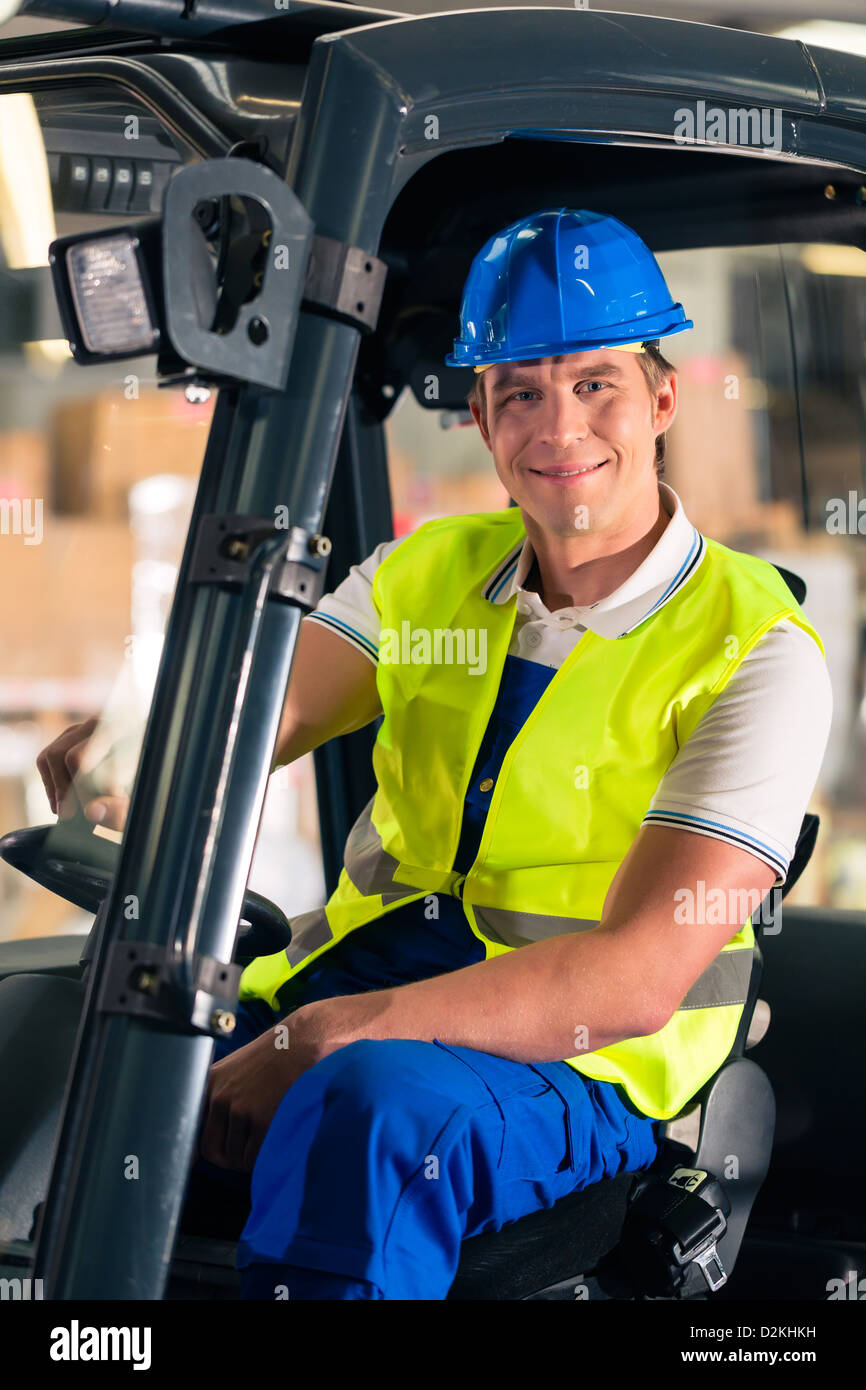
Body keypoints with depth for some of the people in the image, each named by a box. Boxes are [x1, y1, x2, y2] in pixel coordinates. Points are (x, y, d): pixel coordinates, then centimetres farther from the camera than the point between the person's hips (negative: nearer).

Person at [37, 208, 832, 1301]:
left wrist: (329, 1038, -26)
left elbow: (640, 976, -17)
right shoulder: (430, 571, 10)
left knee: (374, 1102, -38)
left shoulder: (755, 648, -8)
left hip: (582, 1069, -5)